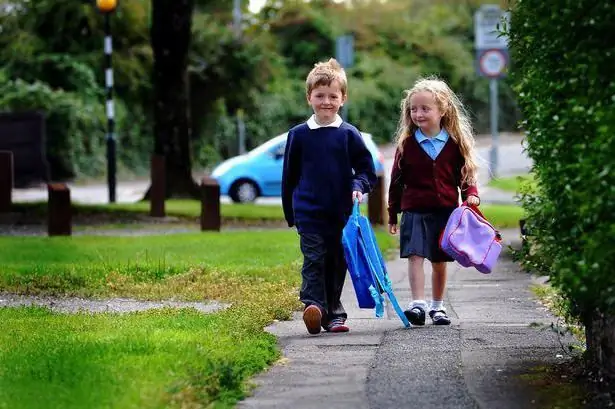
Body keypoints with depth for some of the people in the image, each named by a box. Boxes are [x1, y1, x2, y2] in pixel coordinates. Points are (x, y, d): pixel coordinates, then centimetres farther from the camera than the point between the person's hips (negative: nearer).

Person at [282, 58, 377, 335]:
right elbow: (289, 177, 10)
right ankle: (313, 304, -25)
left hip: (342, 214, 1)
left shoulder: (349, 135, 2)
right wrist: (290, 213, 11)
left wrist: (358, 186, -13)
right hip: (309, 213, -1)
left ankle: (333, 314, 17)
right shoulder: (299, 135, 3)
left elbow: (367, 169, 8)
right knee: (313, 260, -13)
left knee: (337, 264, 8)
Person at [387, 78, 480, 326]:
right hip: (414, 210, -1)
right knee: (415, 256, -15)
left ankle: (437, 306, 22)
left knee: (439, 261, 10)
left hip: (446, 210, 1)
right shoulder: (407, 144, 0)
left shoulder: (455, 143, 0)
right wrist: (393, 214, 8)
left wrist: (471, 194, -9)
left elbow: (465, 174, 10)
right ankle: (418, 304, -20)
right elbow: (397, 180, 6)